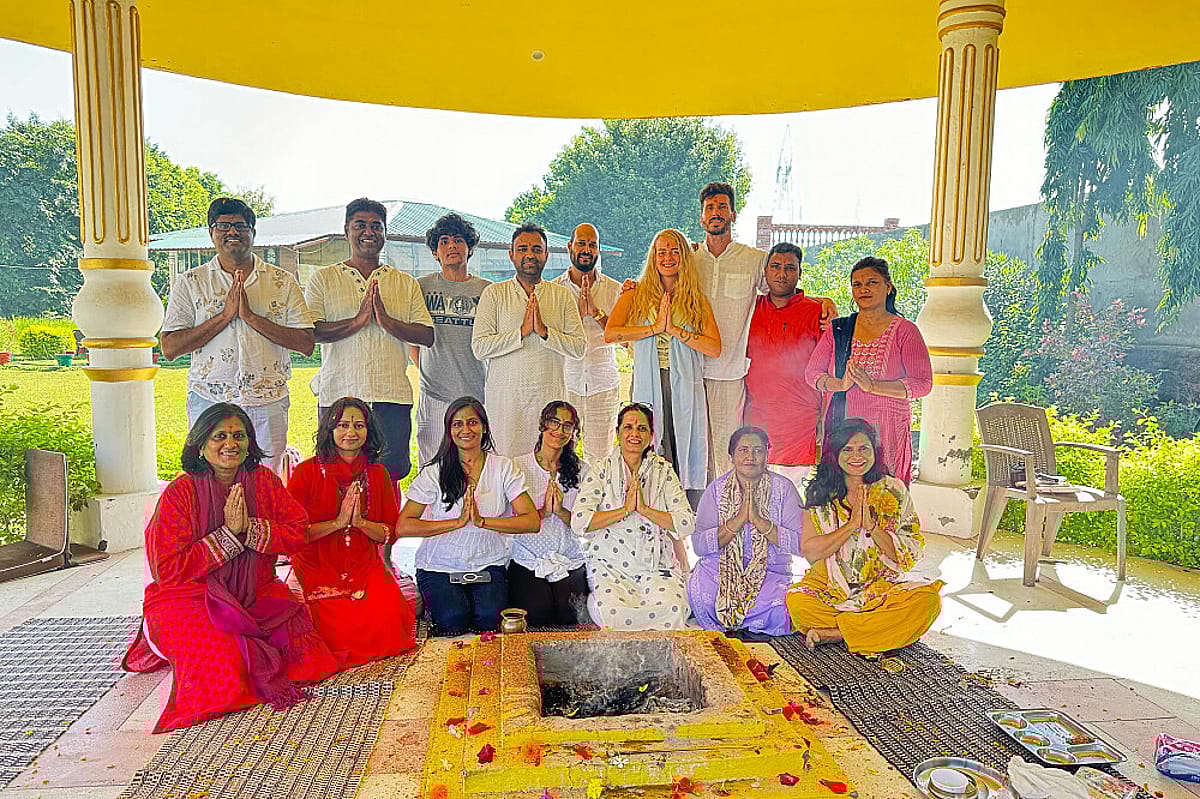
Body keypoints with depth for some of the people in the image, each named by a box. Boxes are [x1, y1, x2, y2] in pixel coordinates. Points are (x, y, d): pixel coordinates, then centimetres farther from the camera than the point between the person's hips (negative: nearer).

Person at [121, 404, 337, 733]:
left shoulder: (264, 481, 0)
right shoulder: (179, 493, -12)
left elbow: (298, 532, -2)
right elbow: (168, 571, -15)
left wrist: (250, 529, -18)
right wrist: (228, 533, -20)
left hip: (256, 595, 4)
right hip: (189, 599, -3)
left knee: (306, 657, -17)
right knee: (225, 667, -27)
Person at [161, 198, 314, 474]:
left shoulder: (282, 282, 6)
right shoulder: (190, 283, 6)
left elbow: (306, 344, -3)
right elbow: (170, 348, -2)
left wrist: (251, 316, -11)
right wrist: (225, 315, -11)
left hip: (268, 403, 0)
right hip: (209, 402, 0)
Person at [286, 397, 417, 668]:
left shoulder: (378, 474, 8)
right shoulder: (306, 472, -4)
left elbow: (391, 532, 6)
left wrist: (360, 522, -12)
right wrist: (337, 523, -17)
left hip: (366, 570, 4)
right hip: (317, 570, -3)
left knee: (387, 619, -18)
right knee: (340, 630, -23)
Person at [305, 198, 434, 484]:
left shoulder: (406, 283, 14)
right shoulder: (323, 279, 9)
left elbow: (427, 336, 4)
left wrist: (387, 320, -11)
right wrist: (358, 321, -15)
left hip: (392, 396, 1)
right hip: (338, 395, -1)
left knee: (390, 477, 2)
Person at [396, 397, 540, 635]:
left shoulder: (503, 467, 0)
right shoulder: (434, 472, -4)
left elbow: (532, 521, -9)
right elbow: (404, 526, -12)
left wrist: (481, 521, -21)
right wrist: (458, 522, -20)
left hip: (488, 564, 1)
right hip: (440, 566, 0)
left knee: (489, 619, -24)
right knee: (454, 621, -23)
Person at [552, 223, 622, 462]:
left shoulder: (614, 289, 7)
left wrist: (596, 312, -12)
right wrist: (578, 314, -16)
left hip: (603, 385, 1)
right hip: (564, 383, -1)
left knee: (600, 458, 4)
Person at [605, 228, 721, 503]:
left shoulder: (697, 300, 11)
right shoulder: (636, 296, 10)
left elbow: (715, 348, -1)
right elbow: (609, 334, -6)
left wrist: (674, 330, -10)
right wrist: (655, 328, -12)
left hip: (686, 389, 1)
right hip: (648, 387, 0)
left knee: (688, 457, -2)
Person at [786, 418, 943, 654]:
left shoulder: (893, 490, 2)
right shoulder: (820, 493, 1)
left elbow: (913, 553, -4)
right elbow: (809, 551, -8)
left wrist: (871, 525, -18)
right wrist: (852, 524, -16)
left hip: (883, 585, 1)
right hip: (831, 585, -1)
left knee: (928, 602, -28)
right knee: (797, 601, -30)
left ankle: (832, 633, -20)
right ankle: (885, 629, -14)